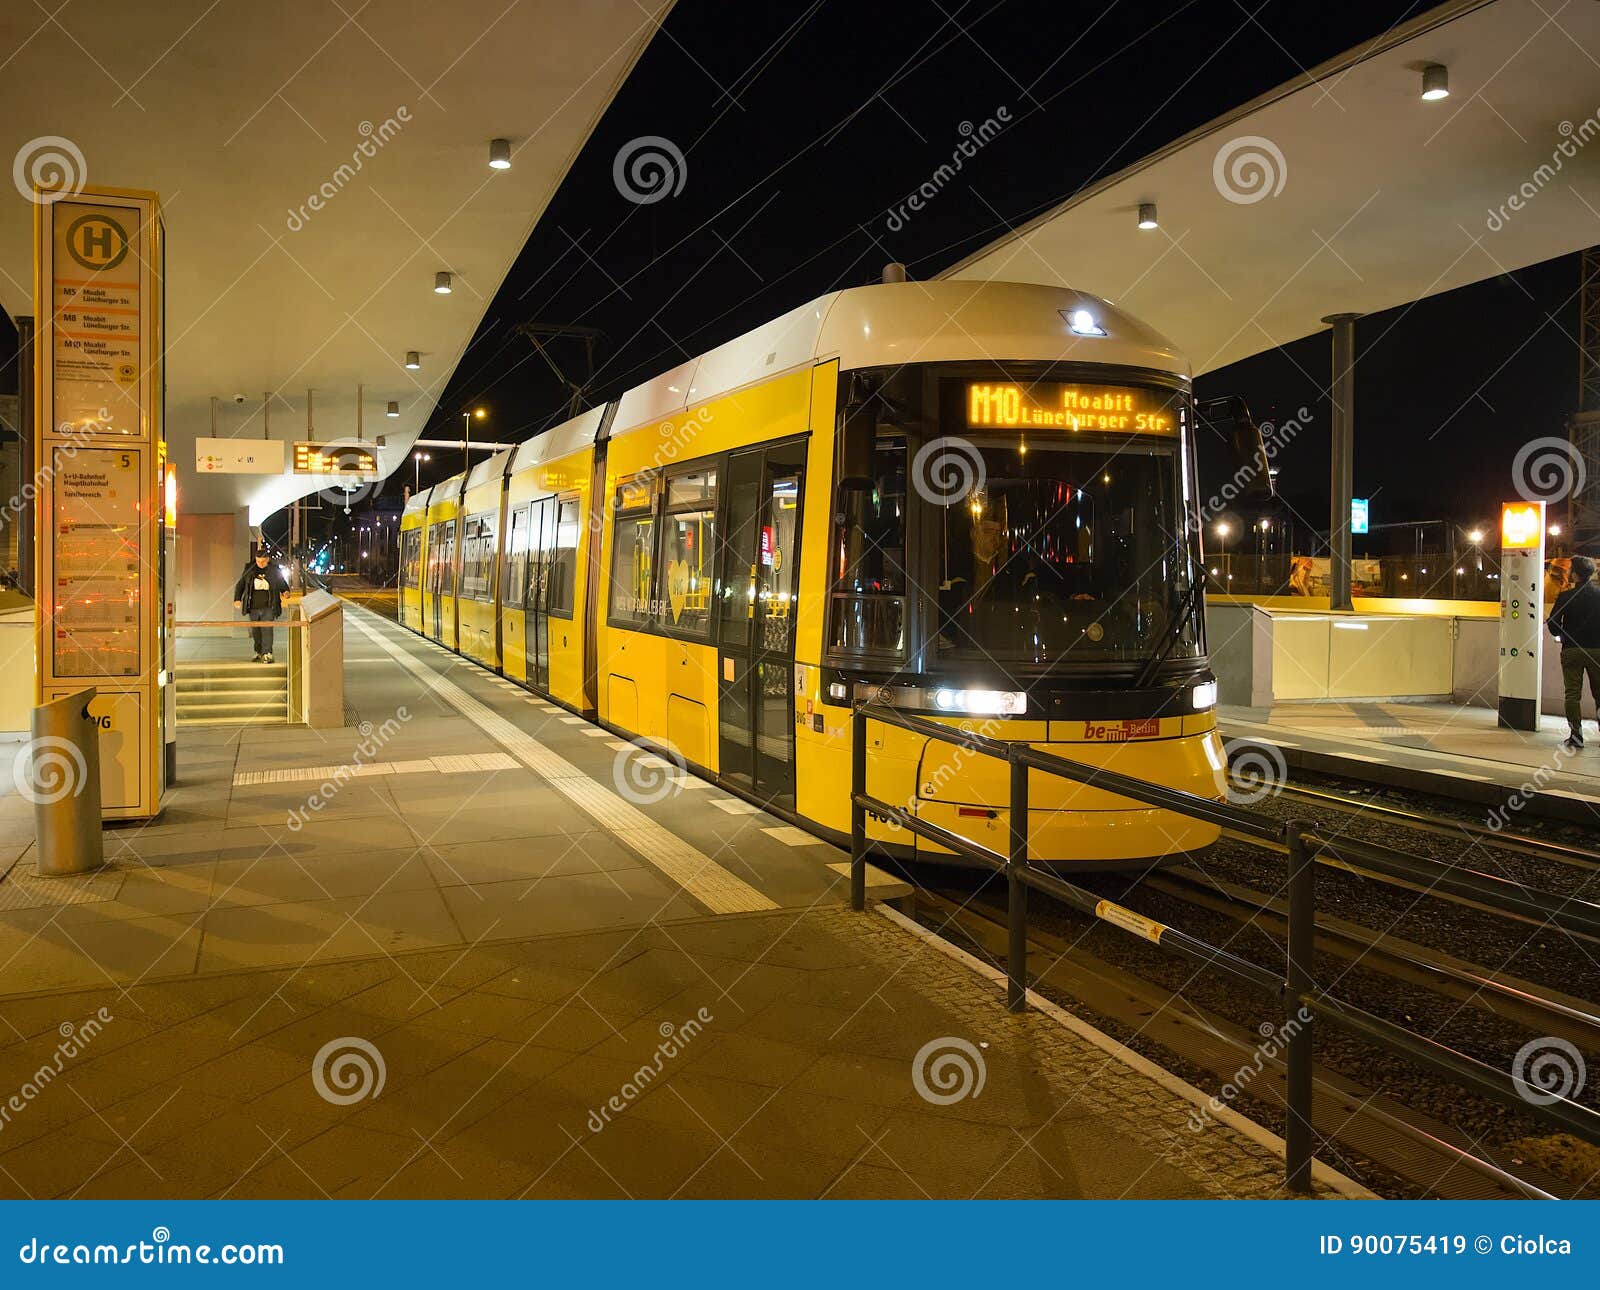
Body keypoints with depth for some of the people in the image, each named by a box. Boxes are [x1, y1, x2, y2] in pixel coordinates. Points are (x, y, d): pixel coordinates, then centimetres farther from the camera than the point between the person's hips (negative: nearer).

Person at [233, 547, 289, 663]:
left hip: (268, 607, -3)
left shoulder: (274, 570, 2)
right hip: (253, 607, 3)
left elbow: (283, 584, 14)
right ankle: (259, 653, 24)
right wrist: (237, 599, 0)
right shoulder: (249, 569, 5)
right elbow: (240, 584, 12)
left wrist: (285, 592, -8)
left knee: (267, 629, -14)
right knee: (255, 631, 10)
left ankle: (267, 654, -15)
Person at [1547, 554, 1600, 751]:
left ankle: (1576, 736, -1)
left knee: (1572, 694, 2)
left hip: (1571, 651, -2)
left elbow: (1553, 623, -6)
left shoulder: (1565, 597, -7)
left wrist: (1561, 636, 13)